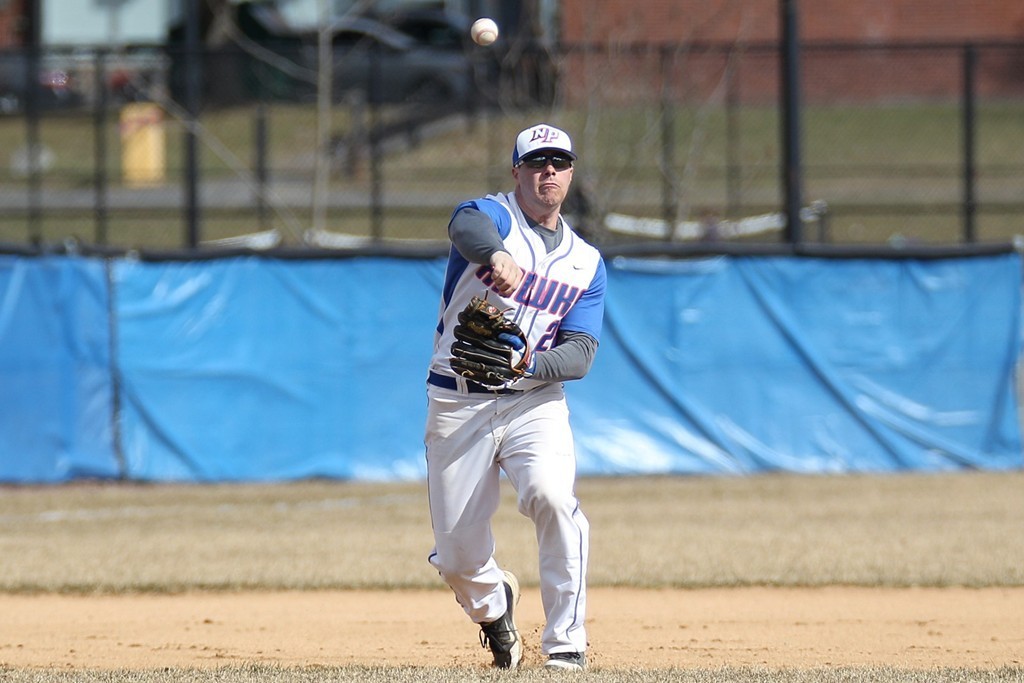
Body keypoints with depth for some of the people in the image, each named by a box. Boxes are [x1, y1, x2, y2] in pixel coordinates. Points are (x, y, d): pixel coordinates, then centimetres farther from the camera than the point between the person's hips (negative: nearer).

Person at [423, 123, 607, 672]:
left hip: (535, 402, 1)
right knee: (457, 554, -1)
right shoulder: (492, 216, -2)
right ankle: (493, 602, 37)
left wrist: (529, 364, -23)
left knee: (551, 495, -28)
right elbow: (466, 226, -30)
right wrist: (495, 254, -53)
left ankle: (566, 642, -18)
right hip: (457, 404, -1)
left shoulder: (586, 263, 9)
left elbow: (580, 355, -1)